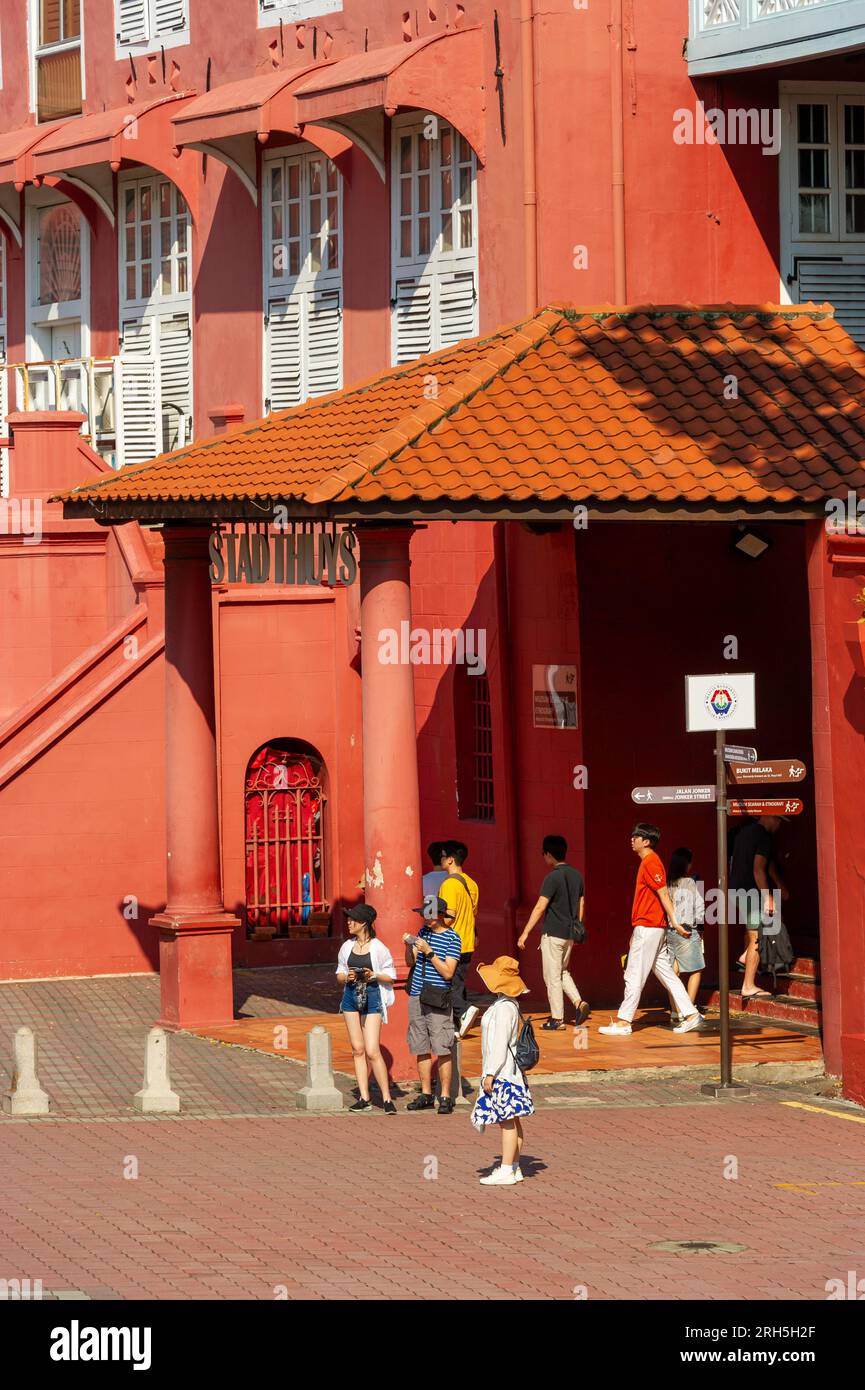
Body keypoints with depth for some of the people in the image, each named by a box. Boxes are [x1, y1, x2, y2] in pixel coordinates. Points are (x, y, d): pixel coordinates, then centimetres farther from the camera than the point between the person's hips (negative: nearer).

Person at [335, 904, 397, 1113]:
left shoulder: (378, 947, -6)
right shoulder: (347, 947, 8)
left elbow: (390, 976, 0)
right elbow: (339, 974, 16)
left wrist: (373, 975, -17)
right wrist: (347, 977, -6)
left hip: (372, 996, -5)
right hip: (351, 996, 5)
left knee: (372, 1051, -11)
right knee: (357, 1049, 6)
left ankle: (387, 1098, -4)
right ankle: (364, 1097, 11)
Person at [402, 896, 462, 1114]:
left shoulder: (452, 938, -8)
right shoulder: (424, 932, 10)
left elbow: (448, 973, -13)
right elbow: (410, 962, 15)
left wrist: (429, 952, -20)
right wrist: (408, 946, -4)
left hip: (438, 1000, -6)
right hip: (417, 997, 6)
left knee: (442, 1050, -6)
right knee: (421, 1049, 9)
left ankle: (445, 1097, -1)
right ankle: (426, 1095, 17)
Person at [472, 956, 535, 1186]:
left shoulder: (504, 1008, -18)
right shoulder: (508, 1004, 13)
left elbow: (500, 1044, -21)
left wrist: (490, 1073, -19)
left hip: (502, 1073, -10)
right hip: (510, 1072, 10)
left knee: (507, 1121, -7)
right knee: (512, 1121, 13)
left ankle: (506, 1171, -6)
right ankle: (514, 1167, 18)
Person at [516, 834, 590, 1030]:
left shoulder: (553, 877, -16)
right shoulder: (576, 875, 7)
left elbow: (540, 907, -18)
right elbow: (581, 904, 15)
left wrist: (526, 933, -15)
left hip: (553, 933, -7)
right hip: (570, 933, 7)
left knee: (552, 976, 1)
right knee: (563, 972, 21)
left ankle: (557, 1018, 3)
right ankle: (579, 1003, 2)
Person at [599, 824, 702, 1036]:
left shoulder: (650, 863, -13)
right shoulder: (647, 862, 17)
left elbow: (664, 894, -19)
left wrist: (674, 922, -23)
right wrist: (636, 931, 24)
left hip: (647, 928, -10)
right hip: (654, 928, 10)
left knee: (634, 975, -5)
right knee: (666, 973, 11)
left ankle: (624, 1022, -2)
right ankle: (690, 1014, 10)